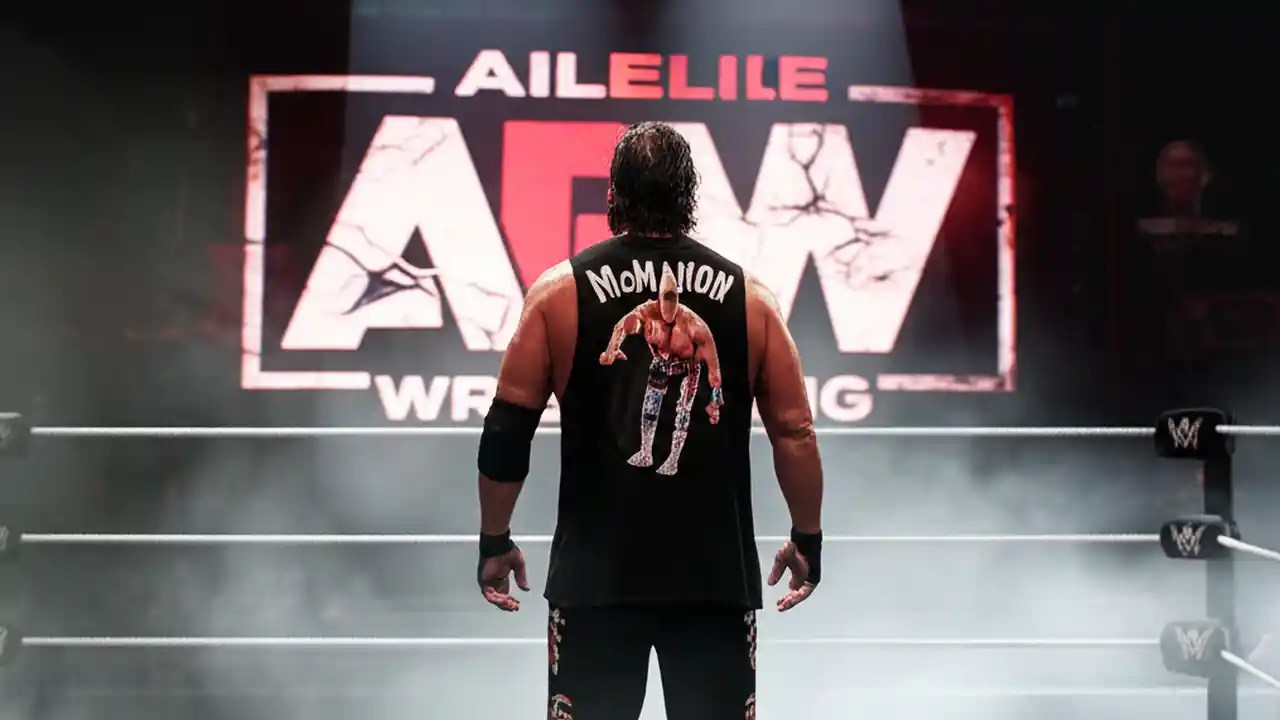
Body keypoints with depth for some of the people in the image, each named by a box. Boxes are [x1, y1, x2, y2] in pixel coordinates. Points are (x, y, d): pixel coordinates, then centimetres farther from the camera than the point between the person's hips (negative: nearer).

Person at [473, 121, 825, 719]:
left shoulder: (561, 290, -1)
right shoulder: (747, 297, 2)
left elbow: (506, 432, -1)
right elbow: (795, 433, 2)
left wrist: (495, 542, 10)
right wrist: (807, 541, 15)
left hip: (596, 573, 0)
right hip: (717, 573, 1)